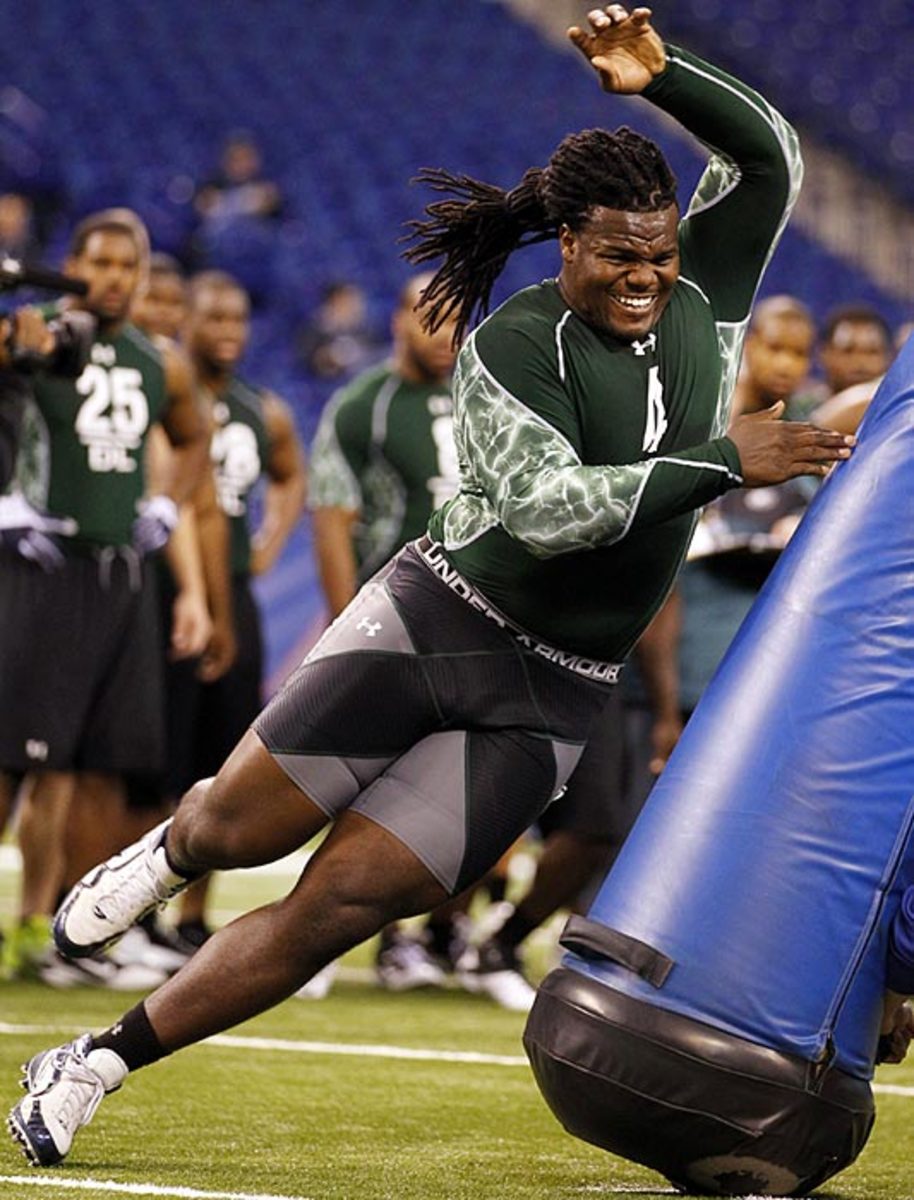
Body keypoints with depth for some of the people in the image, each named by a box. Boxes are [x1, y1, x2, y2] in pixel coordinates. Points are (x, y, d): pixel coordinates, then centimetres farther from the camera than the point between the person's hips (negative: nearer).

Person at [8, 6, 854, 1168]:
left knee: (333, 909, -5)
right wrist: (722, 463, -28)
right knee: (234, 831, 4)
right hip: (430, 622, -3)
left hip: (545, 701, 3)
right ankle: (172, 845, 44)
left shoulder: (695, 299, 2)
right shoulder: (511, 346, -13)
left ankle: (99, 1065, 6)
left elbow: (771, 154, 3)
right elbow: (543, 507, -25)